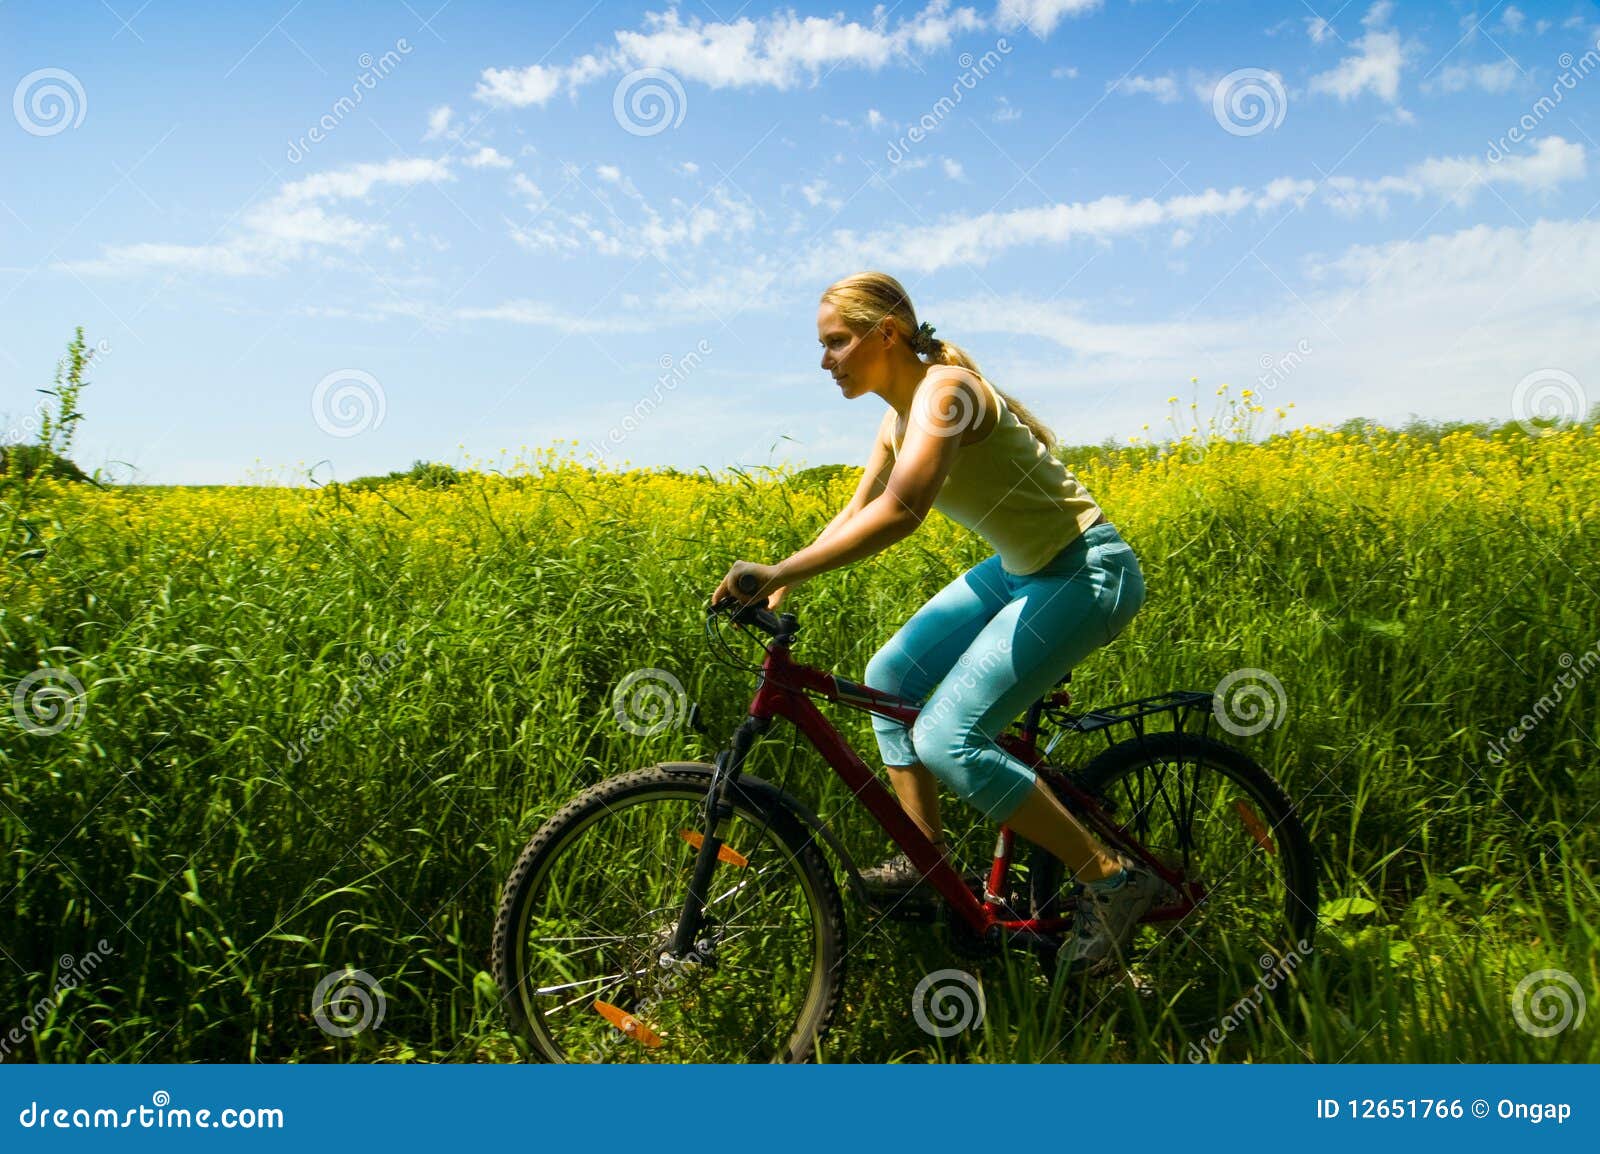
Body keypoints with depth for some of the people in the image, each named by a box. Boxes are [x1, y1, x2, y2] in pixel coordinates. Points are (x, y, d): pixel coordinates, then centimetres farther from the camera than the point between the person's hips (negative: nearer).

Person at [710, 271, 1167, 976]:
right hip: (1021, 568, 10)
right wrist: (779, 586, 1)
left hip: (1087, 573, -10)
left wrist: (781, 571, -37)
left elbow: (899, 513, -36)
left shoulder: (942, 390, -22)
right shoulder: (899, 415, 8)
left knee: (947, 739, -17)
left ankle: (1112, 879, -2)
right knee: (889, 678, 7)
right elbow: (855, 515, 11)